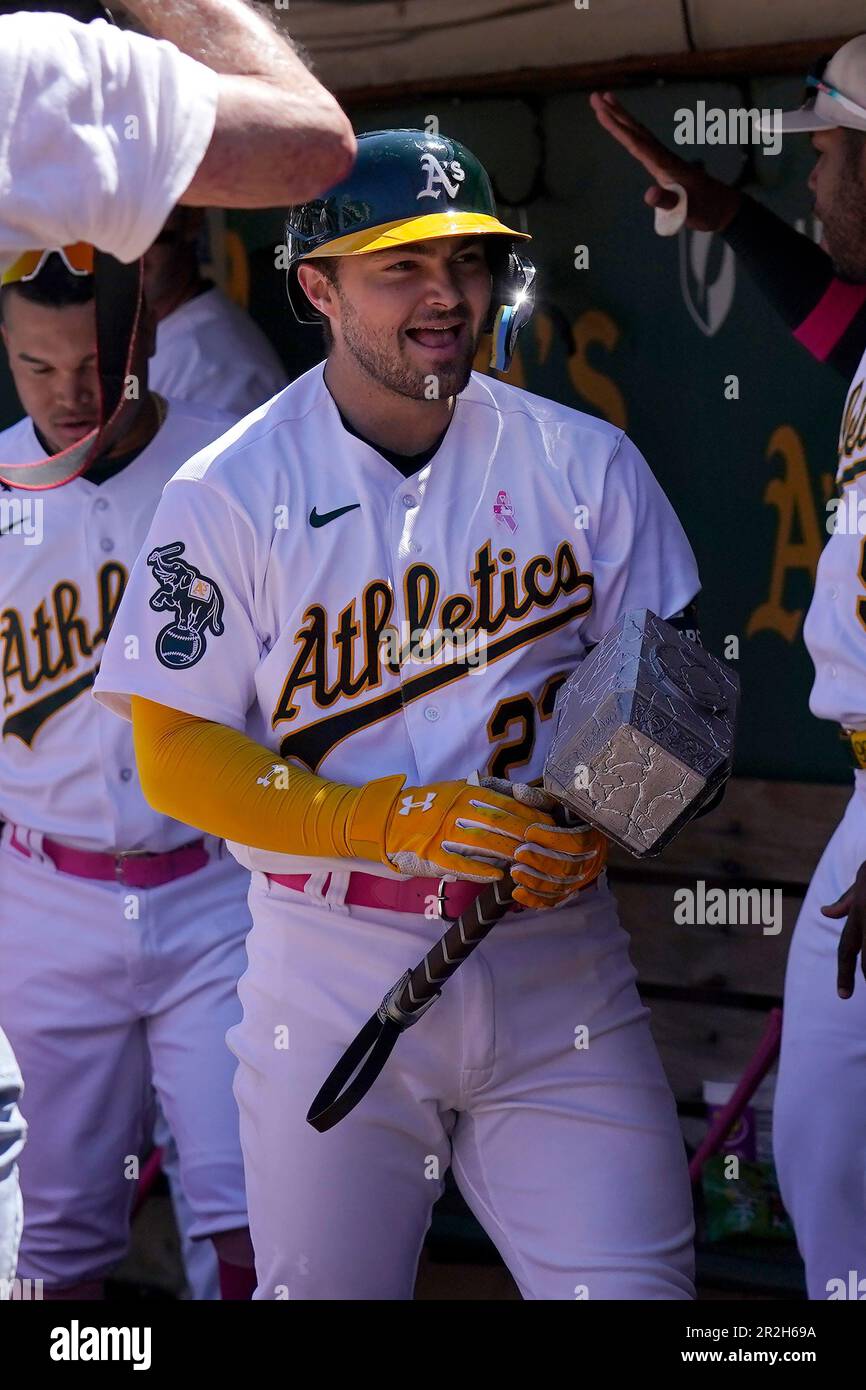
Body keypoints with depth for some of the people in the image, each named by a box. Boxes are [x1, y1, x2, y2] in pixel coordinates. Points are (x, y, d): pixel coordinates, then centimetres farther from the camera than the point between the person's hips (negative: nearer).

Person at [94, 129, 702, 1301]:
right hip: (330, 971, -1)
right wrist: (399, 820, -19)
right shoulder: (230, 494, -3)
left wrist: (595, 817, -12)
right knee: (318, 1292, 6)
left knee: (634, 1287, -7)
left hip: (556, 954, 2)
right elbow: (176, 757, -6)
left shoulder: (586, 464, 5)